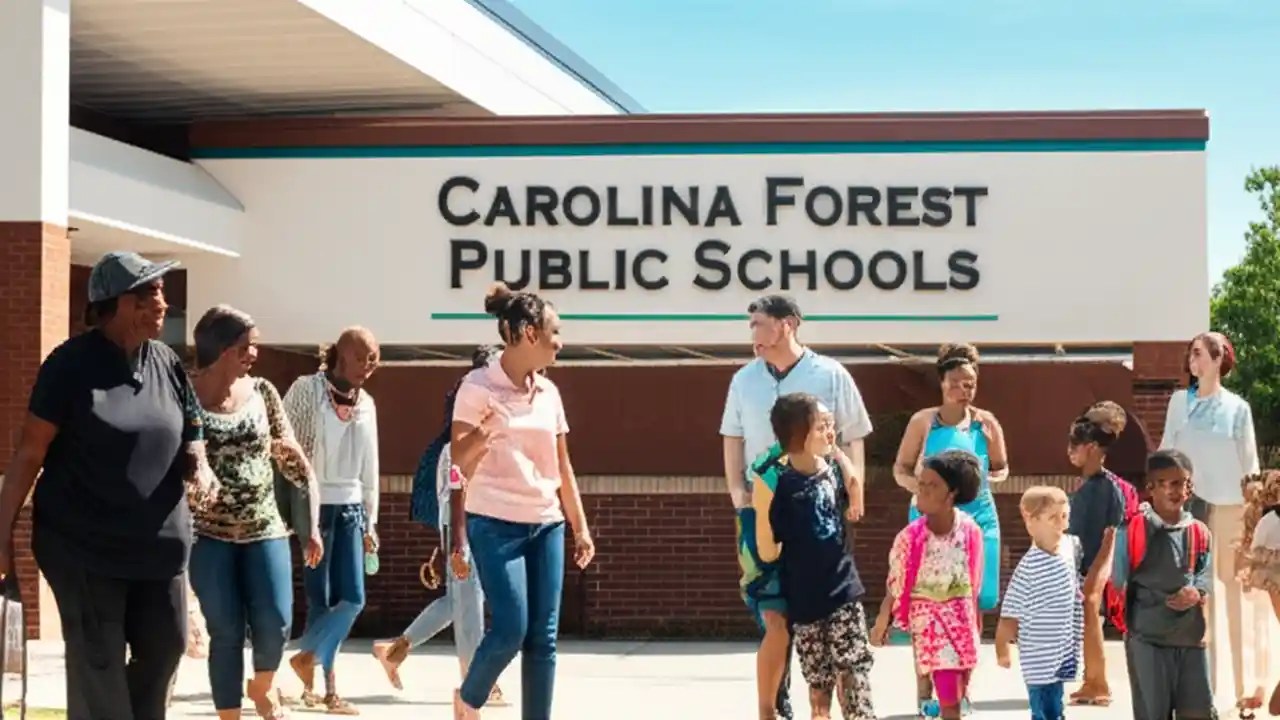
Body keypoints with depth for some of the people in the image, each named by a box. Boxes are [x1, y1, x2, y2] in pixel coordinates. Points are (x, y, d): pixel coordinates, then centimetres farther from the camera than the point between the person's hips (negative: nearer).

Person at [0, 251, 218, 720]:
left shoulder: (168, 364, 5)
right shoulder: (71, 364, -10)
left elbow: (191, 439, 13)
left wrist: (201, 470, -10)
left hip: (159, 541, 5)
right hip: (83, 543, -5)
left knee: (165, 647, 12)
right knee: (98, 665, 1)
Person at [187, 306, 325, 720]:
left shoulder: (263, 392, 4)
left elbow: (292, 460, 8)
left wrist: (313, 525, 3)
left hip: (265, 529, 2)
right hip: (209, 534, -2)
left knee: (274, 623, -7)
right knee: (227, 633, -3)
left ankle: (263, 686, 25)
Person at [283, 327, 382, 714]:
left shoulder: (366, 403, 11)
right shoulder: (306, 389, -5)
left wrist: (370, 522, 14)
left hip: (349, 508, 5)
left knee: (353, 598, 0)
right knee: (320, 599, -3)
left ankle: (309, 658, 18)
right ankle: (328, 685, 6)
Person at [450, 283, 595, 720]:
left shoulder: (548, 392, 10)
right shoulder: (479, 387, -8)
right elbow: (457, 457, -8)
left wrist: (581, 527, 14)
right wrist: (484, 434, -28)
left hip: (546, 525, 6)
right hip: (496, 524, -6)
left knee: (543, 638, 2)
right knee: (510, 630, -10)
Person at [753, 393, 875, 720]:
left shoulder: (833, 471, -3)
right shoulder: (778, 483, -17)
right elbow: (768, 553, -12)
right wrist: (762, 507, -21)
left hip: (843, 589, 3)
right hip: (804, 598, -3)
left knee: (853, 675, 0)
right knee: (819, 683, 8)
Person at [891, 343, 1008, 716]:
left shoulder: (986, 423, 4)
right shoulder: (923, 422, -2)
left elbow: (1001, 469, 15)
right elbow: (901, 469, 3)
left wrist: (983, 480, -7)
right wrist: (922, 486, -17)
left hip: (978, 519, 3)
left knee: (972, 602, 3)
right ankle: (925, 690, 3)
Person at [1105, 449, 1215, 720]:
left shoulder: (1200, 533, 7)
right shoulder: (1132, 529, -6)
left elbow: (1206, 577, 4)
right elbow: (1117, 579, -2)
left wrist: (1196, 593, -15)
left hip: (1191, 636, 4)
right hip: (1147, 638, -4)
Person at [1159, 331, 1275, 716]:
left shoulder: (1237, 407, 2)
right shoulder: (1179, 401, 7)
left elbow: (1249, 461, 4)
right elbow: (1166, 451, 10)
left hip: (1228, 505, -2)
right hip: (1187, 502, 2)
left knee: (1233, 587, 1)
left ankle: (1242, 683, 5)